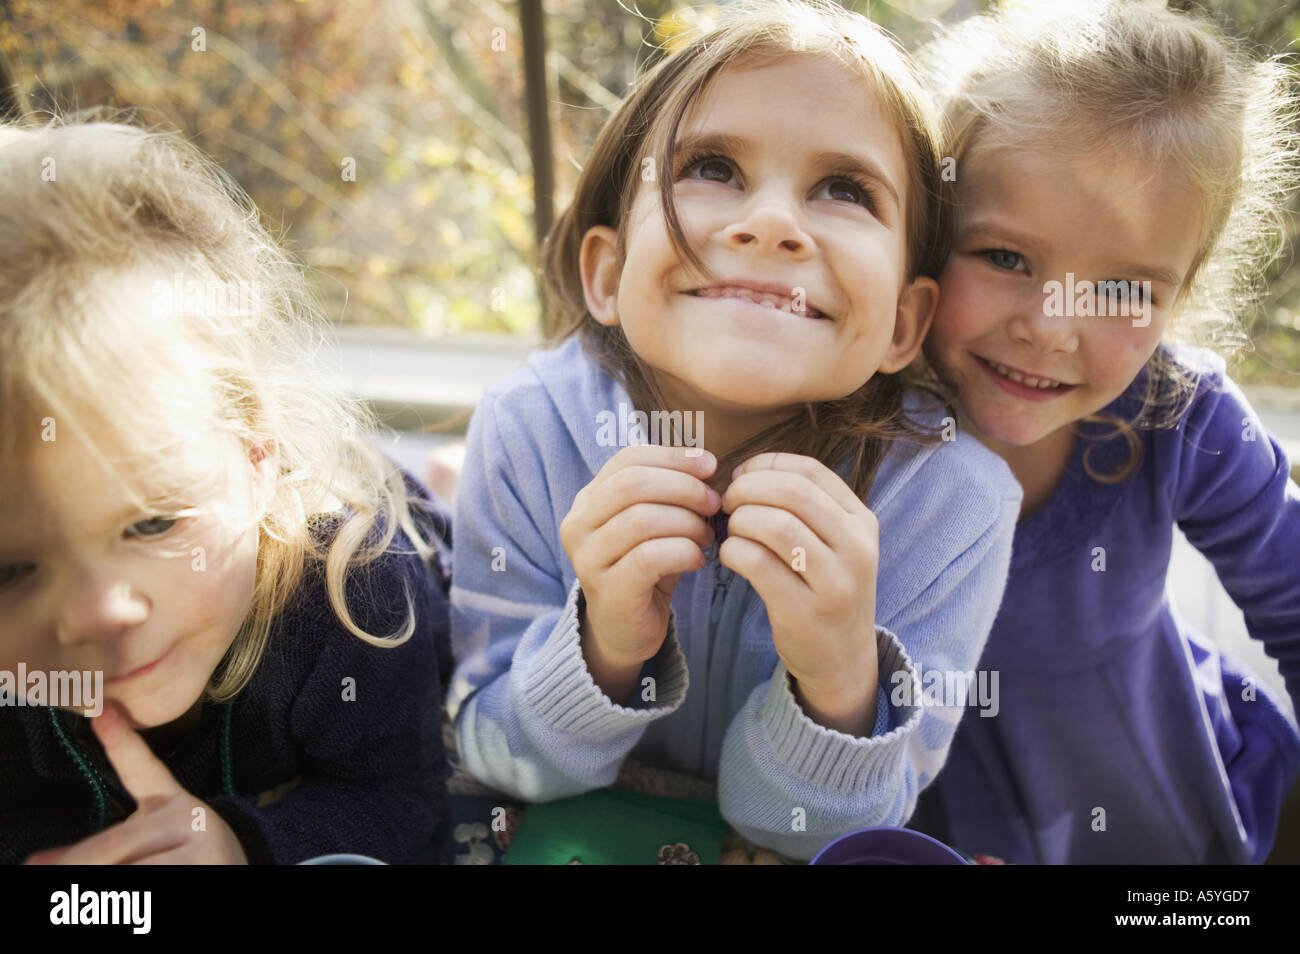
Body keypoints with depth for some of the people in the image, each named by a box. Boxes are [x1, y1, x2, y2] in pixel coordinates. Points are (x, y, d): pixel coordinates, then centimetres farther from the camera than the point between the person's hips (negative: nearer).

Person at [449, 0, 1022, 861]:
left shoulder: (956, 499, -21)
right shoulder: (527, 435, -20)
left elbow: (804, 831, -15)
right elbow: (495, 765, -12)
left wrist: (839, 682, -35)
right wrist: (604, 648, -31)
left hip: (781, 856, 1)